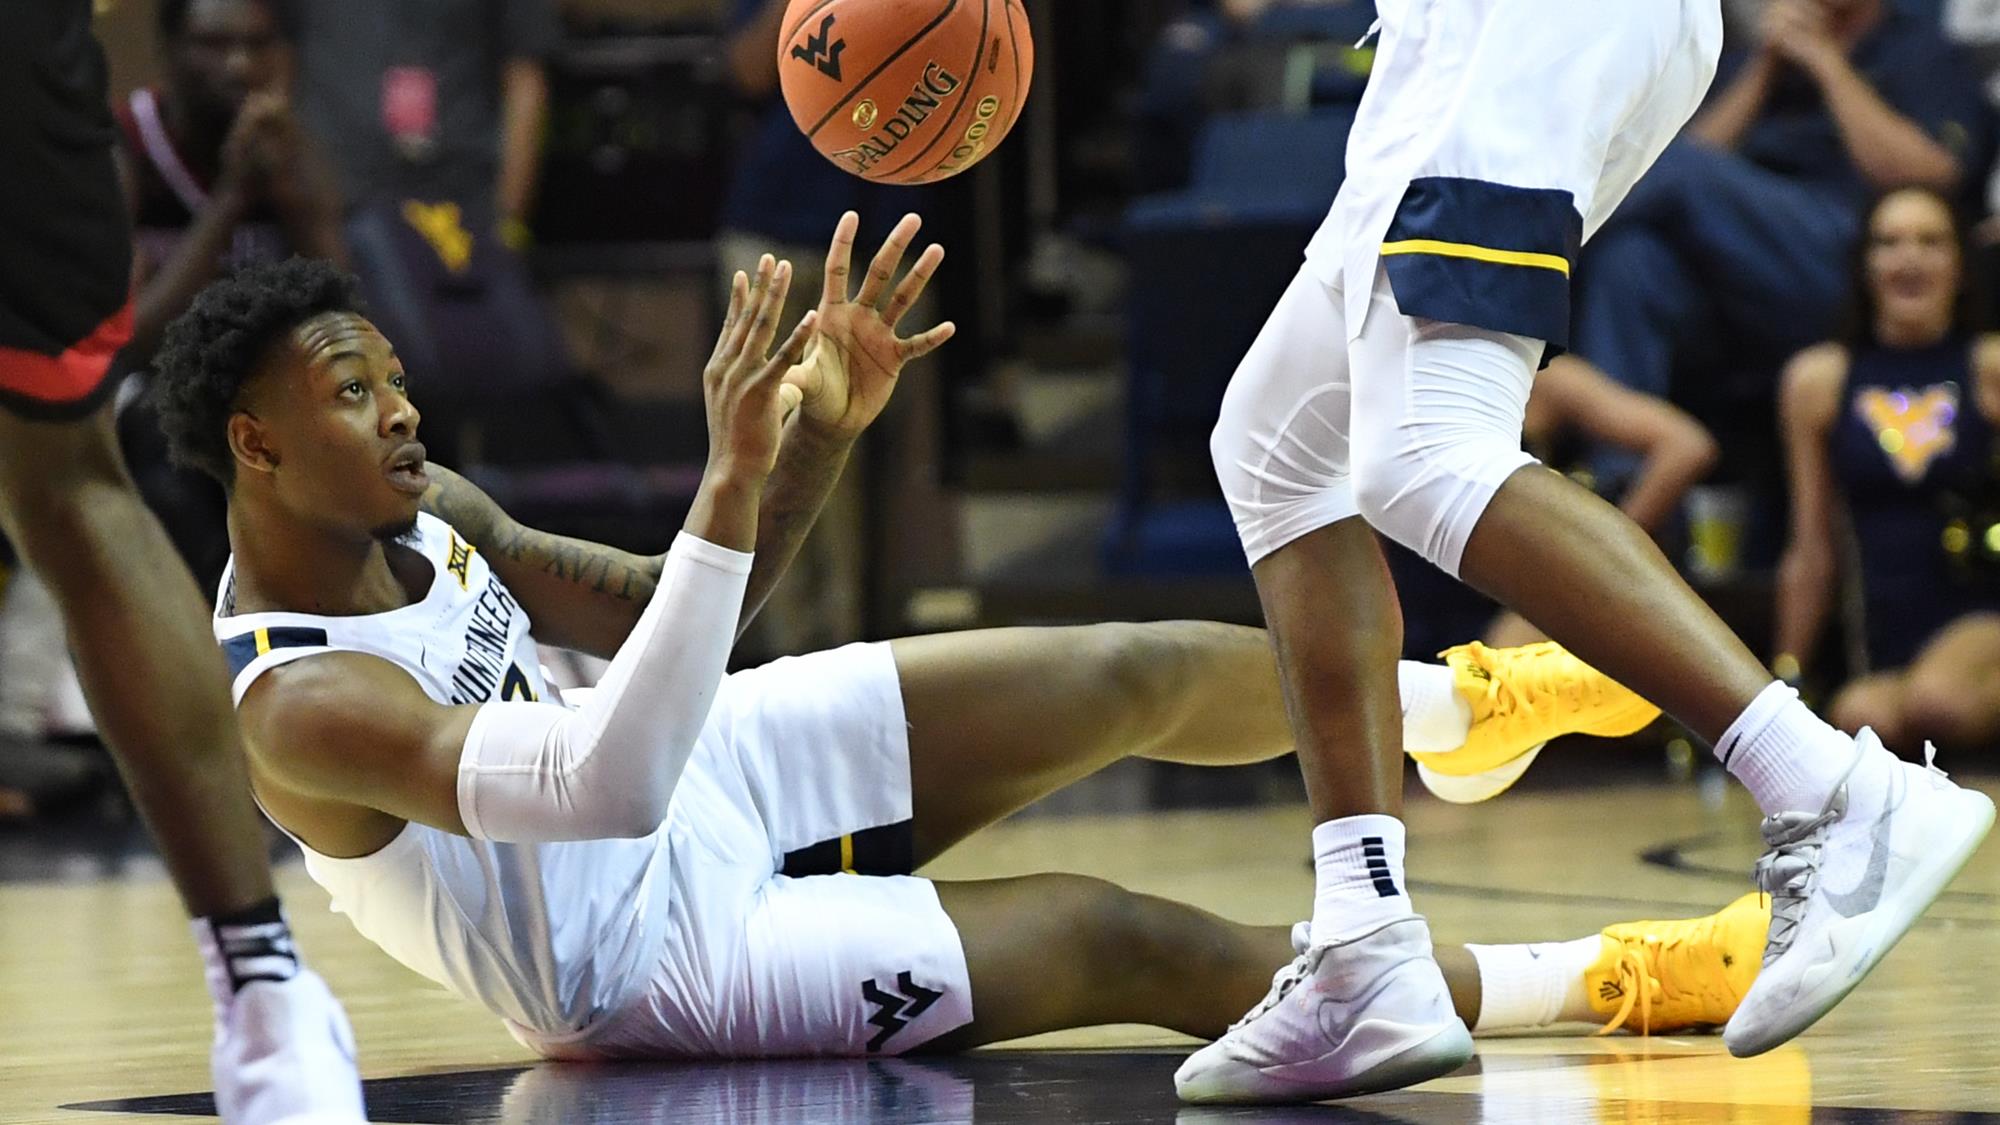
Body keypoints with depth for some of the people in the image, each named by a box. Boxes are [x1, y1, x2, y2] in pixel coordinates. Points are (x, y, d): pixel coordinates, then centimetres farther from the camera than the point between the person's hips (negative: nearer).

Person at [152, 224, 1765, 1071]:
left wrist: (827, 423, -12)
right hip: (655, 958, -8)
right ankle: (1602, 982, -6)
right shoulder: (300, 703, -32)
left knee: (1128, 674, 3)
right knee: (1120, 943, -14)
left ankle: (1462, 699, 30)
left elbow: (662, 618, 6)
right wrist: (733, 483, -50)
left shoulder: (424, 509, -5)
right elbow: (610, 787, -43)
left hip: (705, 789, 8)